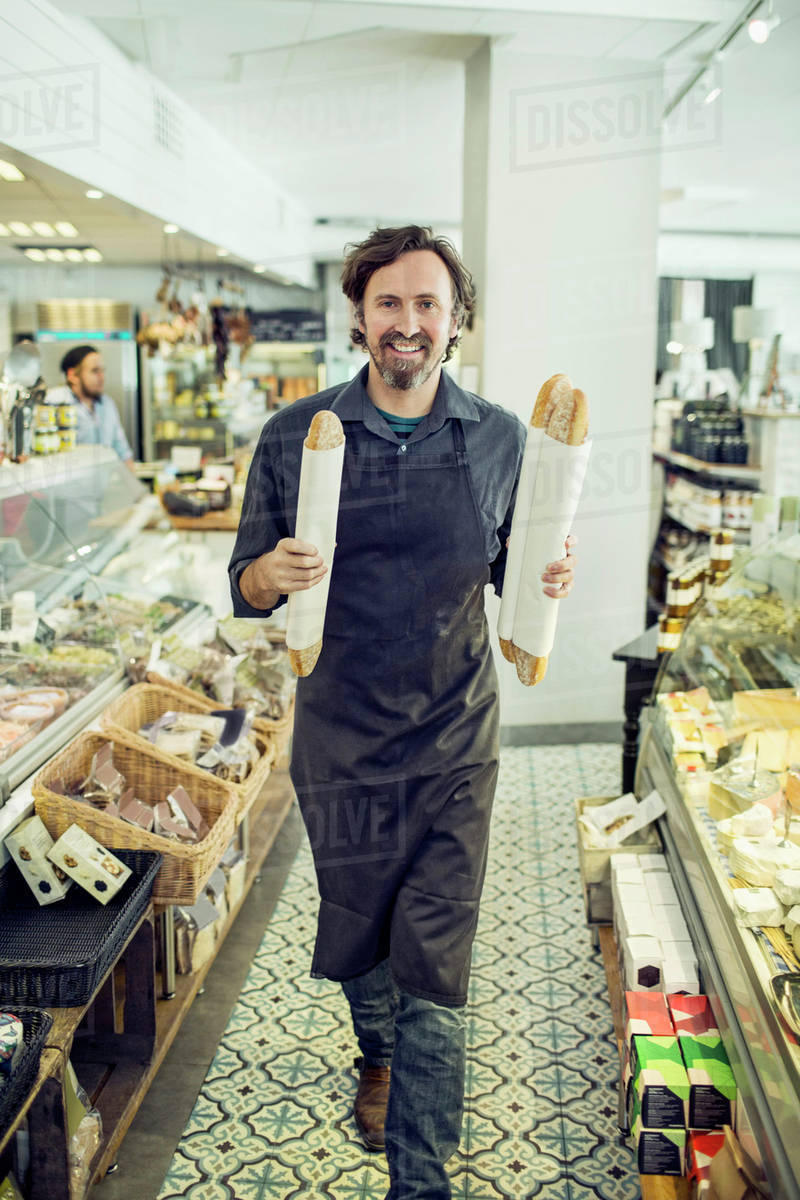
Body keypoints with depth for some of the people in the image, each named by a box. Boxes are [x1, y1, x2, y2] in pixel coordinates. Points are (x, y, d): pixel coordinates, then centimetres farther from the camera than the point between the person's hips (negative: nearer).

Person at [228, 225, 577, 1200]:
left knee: (433, 971, 1)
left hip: (454, 746, -1)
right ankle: (380, 1057, 52)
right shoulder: (294, 437, -4)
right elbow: (246, 587, 0)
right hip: (338, 742, 1)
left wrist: (548, 580, -13)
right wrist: (271, 575, -22)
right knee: (357, 936, 20)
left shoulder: (500, 440, -2)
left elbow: (511, 572, 9)